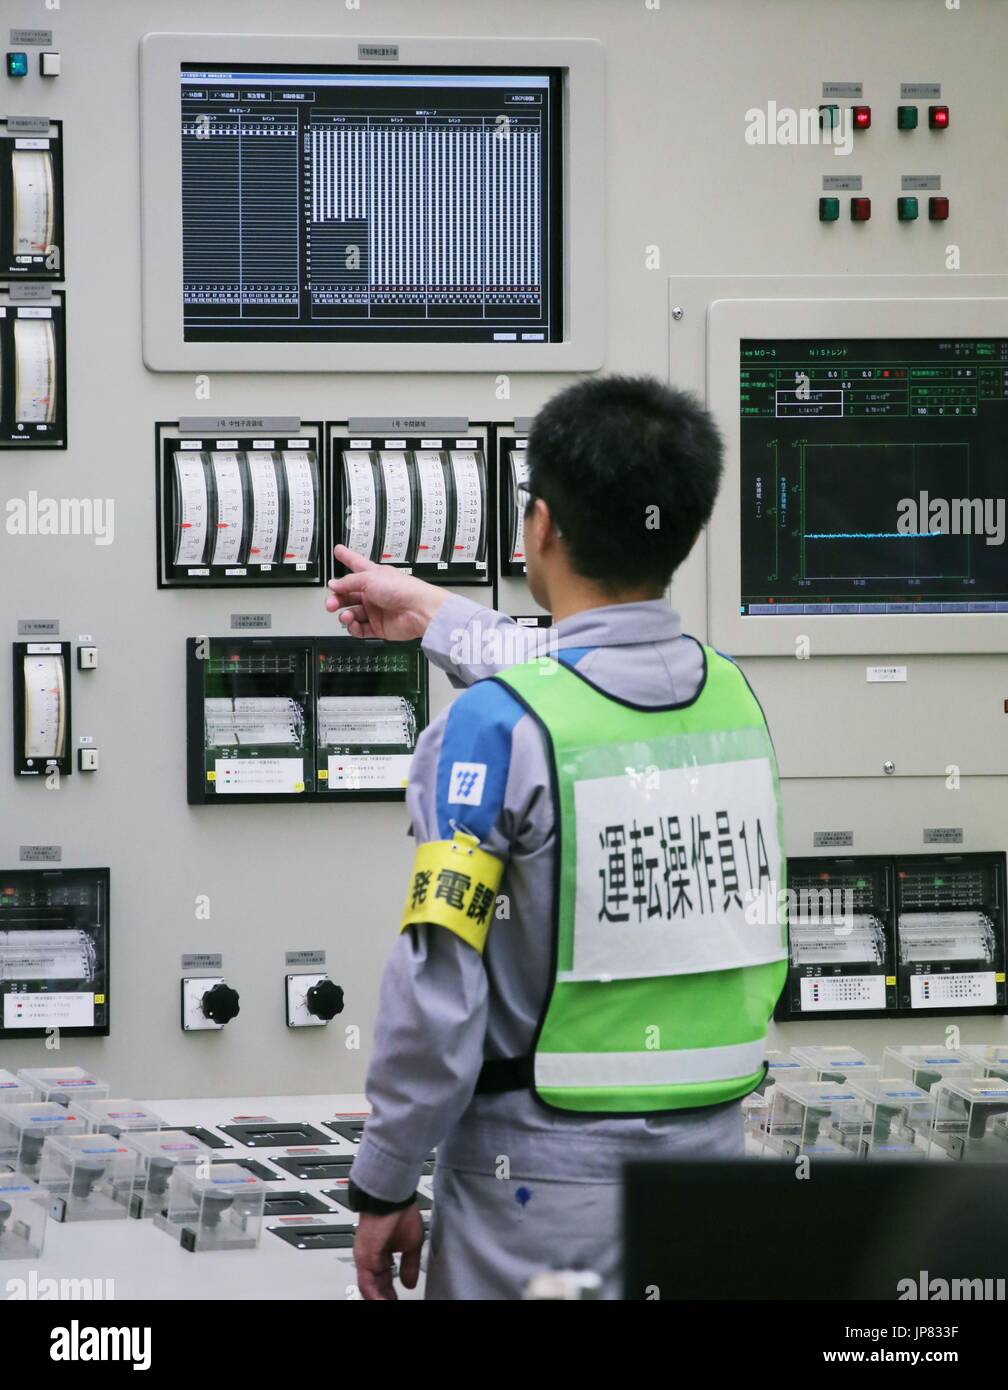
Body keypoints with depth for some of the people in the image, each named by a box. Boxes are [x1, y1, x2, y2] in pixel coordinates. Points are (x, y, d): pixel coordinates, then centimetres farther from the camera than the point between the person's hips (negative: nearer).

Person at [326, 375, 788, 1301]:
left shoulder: (495, 727, -15)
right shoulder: (731, 692, 3)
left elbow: (438, 992, -16)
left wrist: (384, 1188, -6)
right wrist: (434, 616, 40)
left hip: (545, 1176, -5)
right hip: (709, 1153, 6)